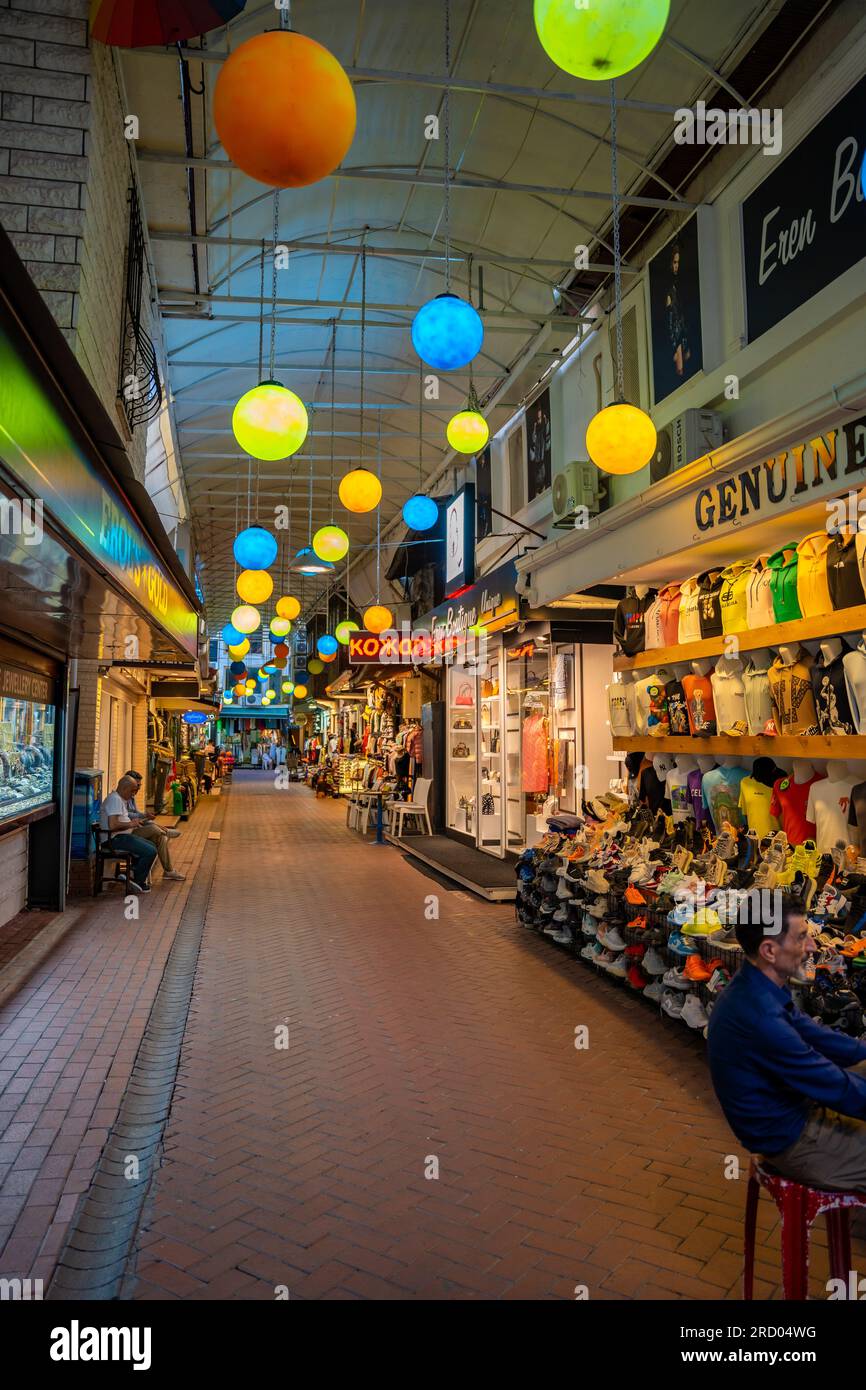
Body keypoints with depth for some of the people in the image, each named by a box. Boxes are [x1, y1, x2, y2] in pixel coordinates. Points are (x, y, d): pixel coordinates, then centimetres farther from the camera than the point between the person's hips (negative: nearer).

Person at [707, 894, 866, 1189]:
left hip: (789, 1106, 9)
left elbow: (810, 1032, 8)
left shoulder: (755, 988, -4)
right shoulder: (759, 1016, -35)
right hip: (789, 1140, -9)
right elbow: (838, 1091, -25)